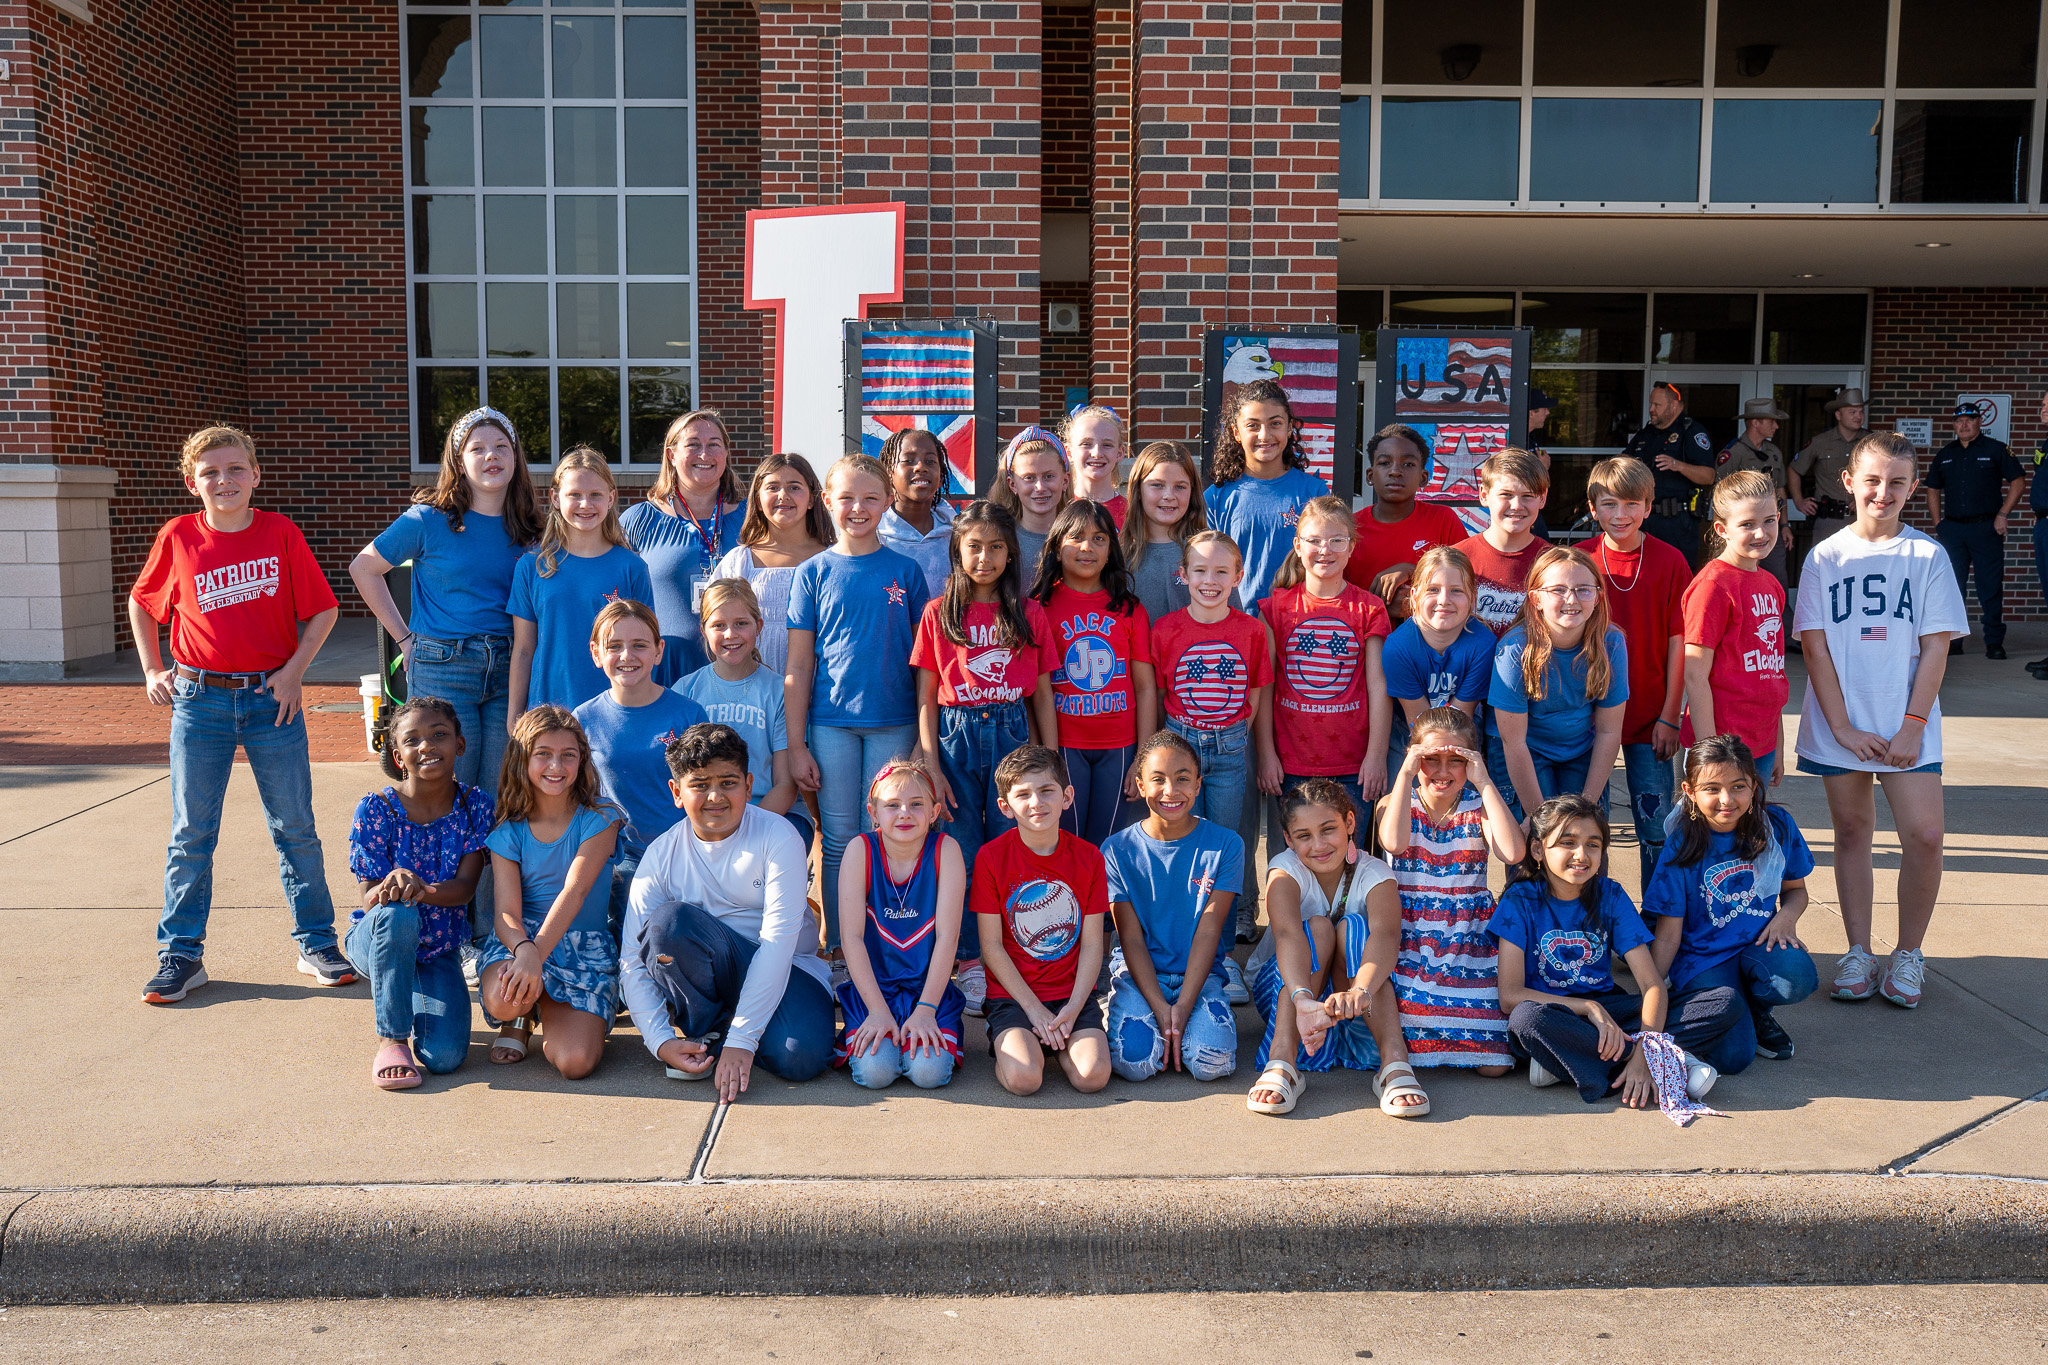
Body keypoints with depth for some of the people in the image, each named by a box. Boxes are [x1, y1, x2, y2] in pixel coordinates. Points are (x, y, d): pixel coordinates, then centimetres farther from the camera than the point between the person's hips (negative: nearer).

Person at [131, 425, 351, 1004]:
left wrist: (294, 670, -7)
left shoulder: (280, 533, -2)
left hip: (272, 698, -1)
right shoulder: (178, 537, 0)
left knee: (296, 829, 6)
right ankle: (181, 953, 17)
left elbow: (323, 609, 2)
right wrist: (152, 671, 9)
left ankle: (316, 941, 18)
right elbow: (141, 603, 16)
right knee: (192, 834, 6)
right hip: (199, 700, 1)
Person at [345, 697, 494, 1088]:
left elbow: (465, 887, -16)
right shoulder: (376, 809, -13)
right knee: (397, 914, -39)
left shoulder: (476, 805, -8)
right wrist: (391, 885, -42)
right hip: (375, 940, -1)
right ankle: (390, 1037, -19)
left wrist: (422, 889, -39)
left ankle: (404, 996, 16)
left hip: (439, 952, 1)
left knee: (444, 1057, -19)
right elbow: (369, 899, -16)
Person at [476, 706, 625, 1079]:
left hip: (584, 949, -1)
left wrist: (537, 954, -35)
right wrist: (523, 949, -34)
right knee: (501, 999, -35)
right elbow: (506, 911, -9)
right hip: (521, 939, 1)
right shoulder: (508, 833, 1)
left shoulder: (600, 819, -5)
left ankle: (545, 1007, 14)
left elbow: (574, 891, -19)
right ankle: (522, 1016, 5)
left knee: (575, 1062, -21)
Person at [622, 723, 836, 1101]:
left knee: (799, 1057, -32)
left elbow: (778, 940, -22)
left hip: (785, 969, -2)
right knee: (668, 919, -30)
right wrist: (661, 1040, -24)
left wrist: (741, 1040, -28)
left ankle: (728, 1030, 1)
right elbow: (633, 958, -8)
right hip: (705, 972, 2)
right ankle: (704, 1031, -6)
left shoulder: (777, 837, -13)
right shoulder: (663, 854, -5)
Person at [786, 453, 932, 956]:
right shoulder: (814, 573, 3)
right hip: (831, 722, 0)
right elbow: (798, 666, 3)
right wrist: (796, 744, -1)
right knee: (839, 840, 6)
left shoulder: (905, 570, 4)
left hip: (894, 724, 0)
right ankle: (835, 948, 18)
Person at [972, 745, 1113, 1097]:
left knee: (1093, 1076, -22)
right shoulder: (992, 856, -6)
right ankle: (1013, 1043, 9)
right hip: (1013, 994, -2)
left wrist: (1073, 1008, -13)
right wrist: (1034, 1009, -11)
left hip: (1073, 994, 2)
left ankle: (1060, 1045, 11)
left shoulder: (1088, 857, 1)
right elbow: (991, 945, -6)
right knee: (1023, 1078, -25)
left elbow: (1092, 945, 1)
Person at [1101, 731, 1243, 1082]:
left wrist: (1183, 1005, -17)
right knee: (1135, 1060, -25)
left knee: (1212, 1061, -25)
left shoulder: (1224, 845, -3)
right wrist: (1159, 1007, -17)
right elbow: (1131, 938, -5)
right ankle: (1128, 1013, 8)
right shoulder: (1118, 850, -3)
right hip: (1137, 973, 0)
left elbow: (1208, 931, -8)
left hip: (1199, 974, 0)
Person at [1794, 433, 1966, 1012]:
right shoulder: (1825, 557, 3)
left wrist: (1913, 725, -9)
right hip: (1839, 726, 1)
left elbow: (1935, 647, 0)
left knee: (1924, 837, -8)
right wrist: (1842, 727, -8)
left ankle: (1908, 953, 11)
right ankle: (1858, 953, 20)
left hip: (1907, 725, 0)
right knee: (1852, 833, 8)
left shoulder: (1927, 555, 2)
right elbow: (1815, 645, -1)